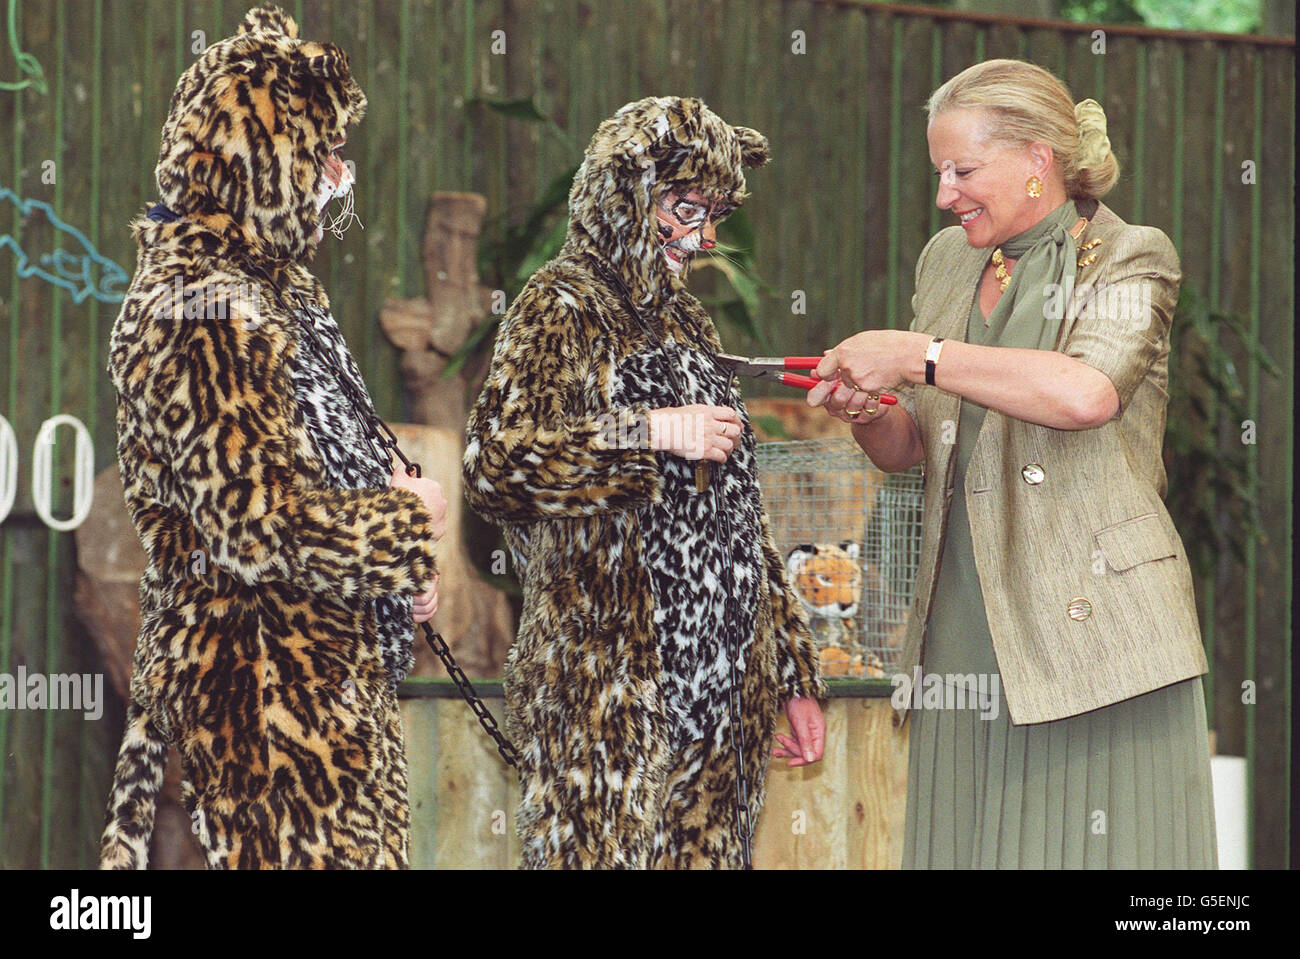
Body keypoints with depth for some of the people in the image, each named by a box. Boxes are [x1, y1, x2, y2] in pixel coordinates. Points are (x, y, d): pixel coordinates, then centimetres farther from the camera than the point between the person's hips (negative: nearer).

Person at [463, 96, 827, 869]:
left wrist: (792, 678, 19)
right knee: (616, 846, -7)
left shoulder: (682, 319, 20)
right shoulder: (563, 308, -5)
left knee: (705, 844, 5)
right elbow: (496, 462, -20)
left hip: (714, 685, 8)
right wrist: (653, 432, -19)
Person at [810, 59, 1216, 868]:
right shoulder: (947, 260, 18)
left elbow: (1088, 391, -22)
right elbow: (910, 449, 24)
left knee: (1094, 847, -8)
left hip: (1090, 625, -5)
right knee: (965, 845, 1)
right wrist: (865, 413, 0)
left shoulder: (1129, 258, -1)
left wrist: (916, 357, -16)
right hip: (965, 634, 6)